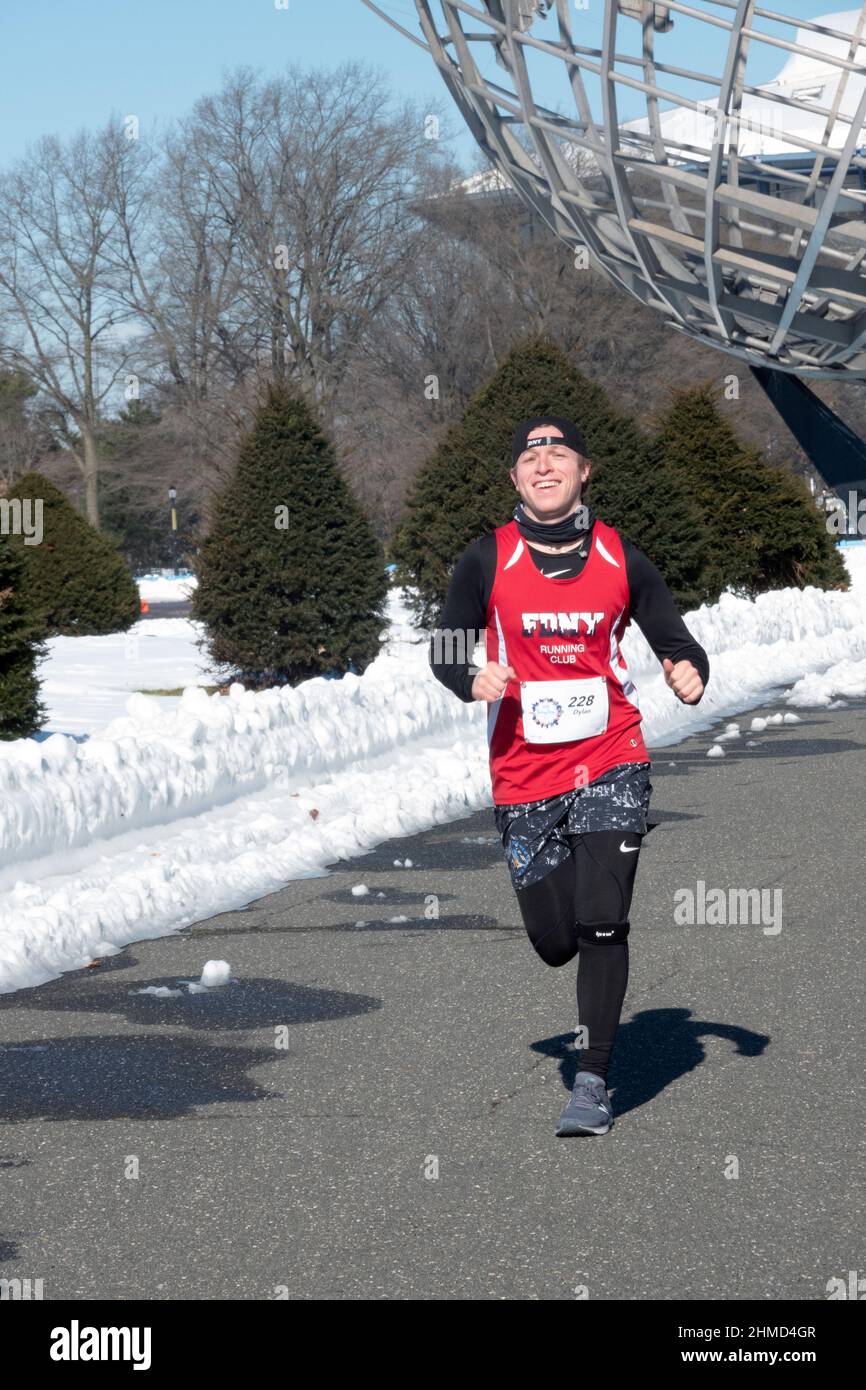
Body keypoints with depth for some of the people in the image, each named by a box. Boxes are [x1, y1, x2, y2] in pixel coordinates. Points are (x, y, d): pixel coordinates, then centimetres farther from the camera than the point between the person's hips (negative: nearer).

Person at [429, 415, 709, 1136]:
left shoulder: (622, 560, 1)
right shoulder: (487, 559, -2)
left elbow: (675, 641, 8)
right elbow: (445, 648, 6)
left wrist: (689, 673, -15)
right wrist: (473, 679, -17)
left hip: (611, 760, -1)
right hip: (524, 773, 1)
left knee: (601, 925, -13)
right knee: (554, 941, 5)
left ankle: (594, 1079, 0)